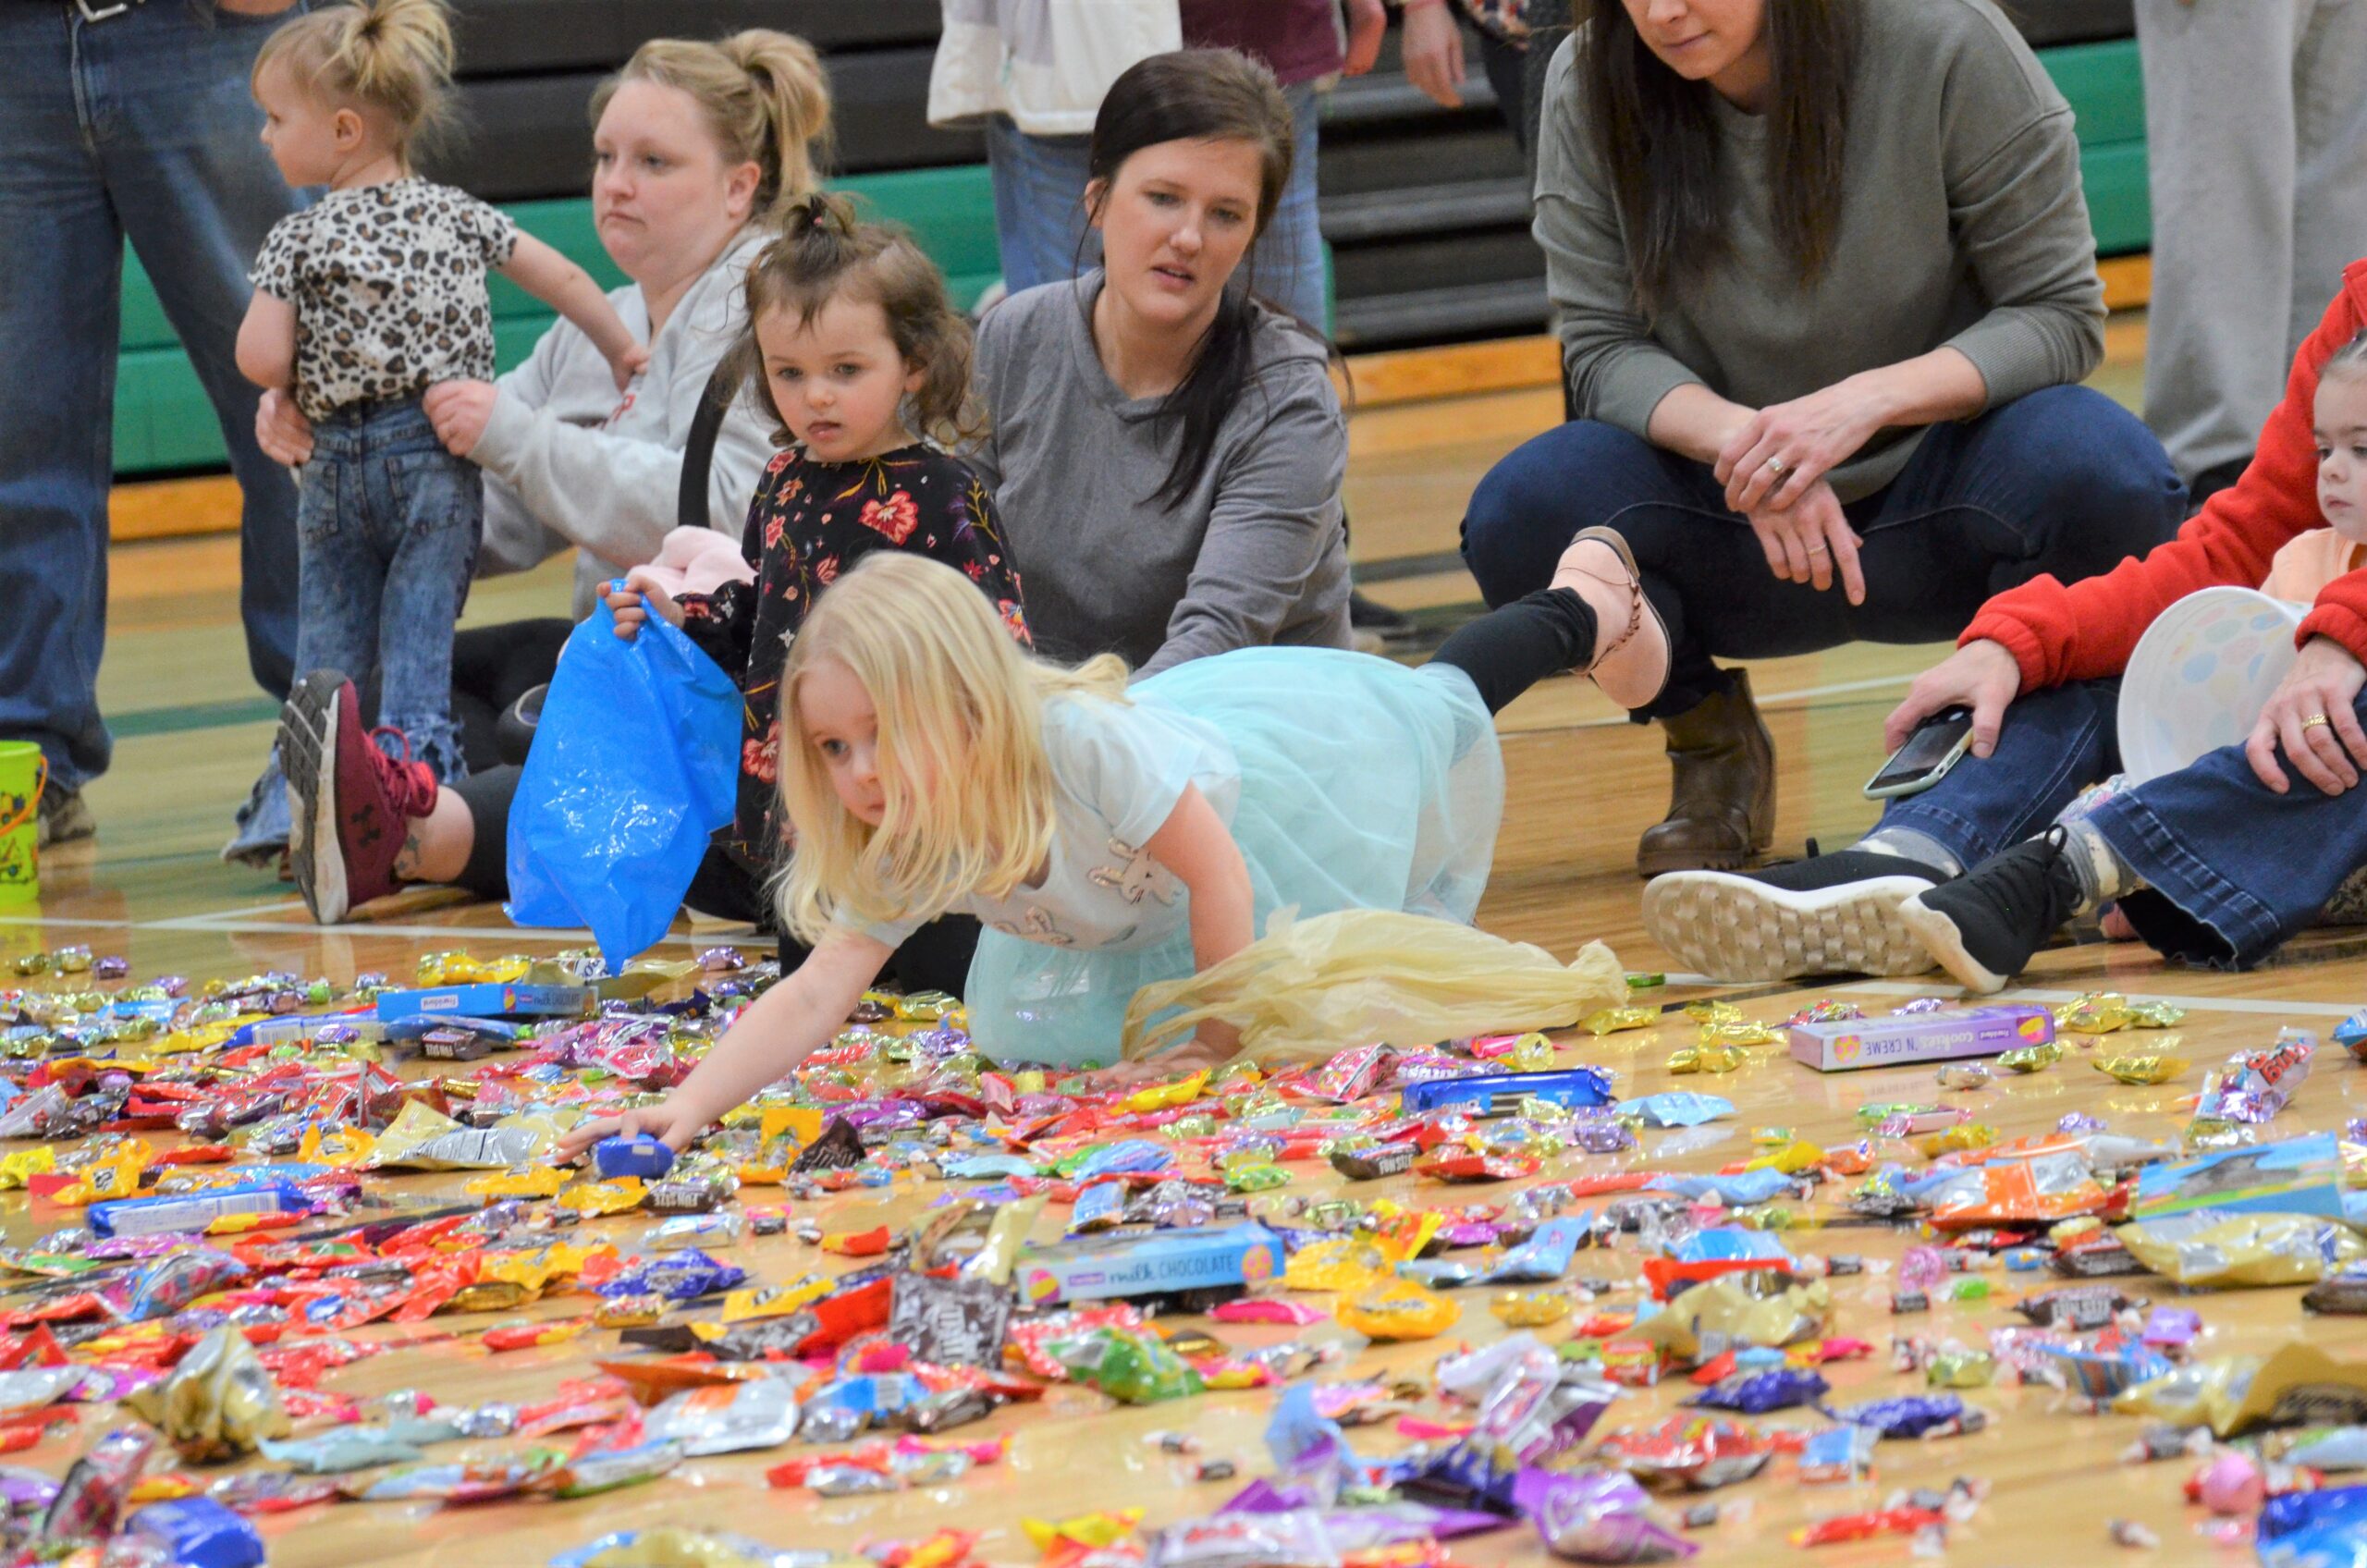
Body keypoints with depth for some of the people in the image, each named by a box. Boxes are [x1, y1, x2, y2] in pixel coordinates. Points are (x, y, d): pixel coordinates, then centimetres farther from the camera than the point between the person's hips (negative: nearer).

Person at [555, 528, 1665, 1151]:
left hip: (1283, 764, -5)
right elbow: (816, 992, -36)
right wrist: (688, 1109, -50)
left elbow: (1214, 868, -39)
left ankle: (1585, 604, 53)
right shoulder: (903, 852, -32)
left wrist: (1221, 1033, -31)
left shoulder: (1089, 742, -49)